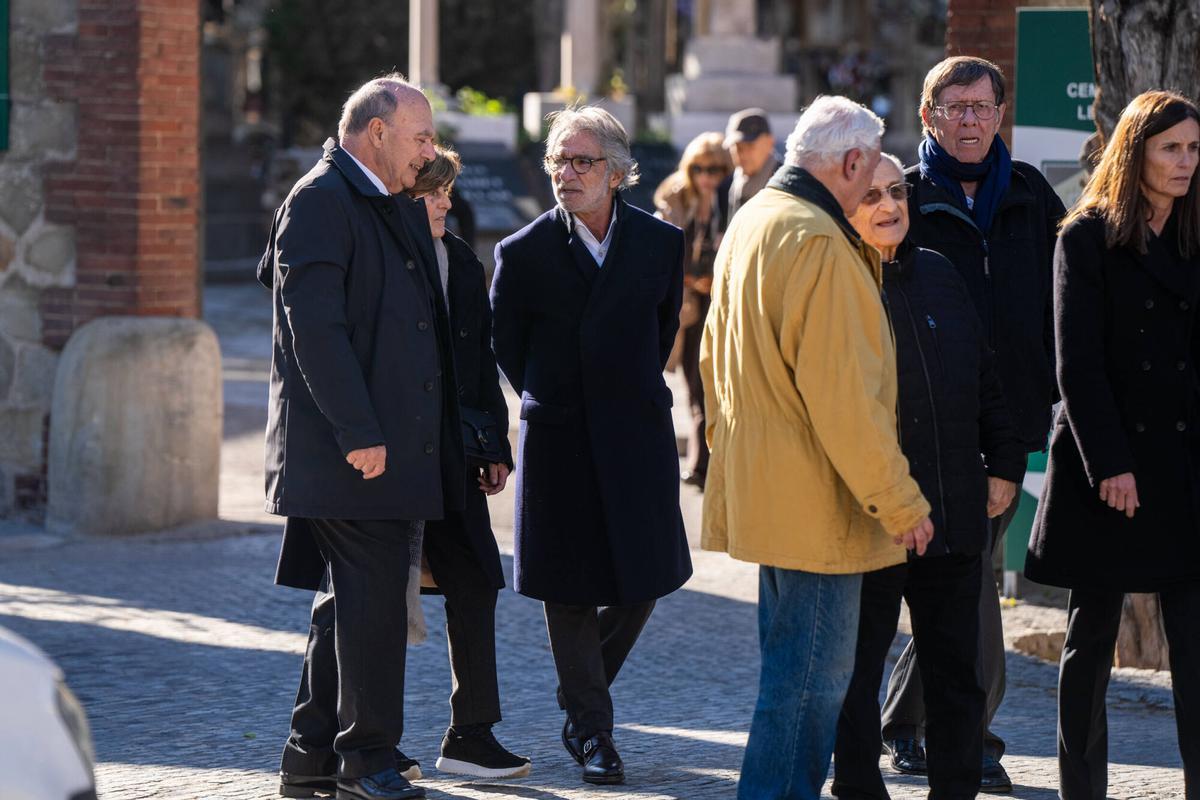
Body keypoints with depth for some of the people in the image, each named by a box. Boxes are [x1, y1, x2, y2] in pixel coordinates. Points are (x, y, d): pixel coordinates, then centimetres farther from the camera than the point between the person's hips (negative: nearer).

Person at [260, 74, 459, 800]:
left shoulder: (394, 208, 18)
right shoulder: (321, 201, -12)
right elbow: (315, 326, -19)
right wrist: (358, 434, -22)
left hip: (393, 448, 10)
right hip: (350, 449, -10)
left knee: (352, 604, 13)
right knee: (372, 603, -5)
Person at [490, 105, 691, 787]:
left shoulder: (661, 243, 0)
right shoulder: (524, 252, -5)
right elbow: (507, 347, 8)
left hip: (637, 439, 2)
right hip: (559, 442, -2)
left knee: (643, 582, 5)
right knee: (570, 594, 2)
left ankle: (581, 699, 28)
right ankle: (593, 732, 13)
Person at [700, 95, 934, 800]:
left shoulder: (749, 224, 14)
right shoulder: (820, 245, -19)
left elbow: (716, 360, 23)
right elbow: (844, 394, -22)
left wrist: (730, 450, 31)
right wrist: (901, 503, -17)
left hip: (762, 489, 11)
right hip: (815, 500, -11)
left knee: (792, 659, 18)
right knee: (814, 672, -6)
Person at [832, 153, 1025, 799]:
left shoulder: (939, 275, 11)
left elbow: (985, 377, 18)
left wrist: (1003, 464, 12)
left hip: (954, 515, 5)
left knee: (956, 671, 10)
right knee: (856, 670, 5)